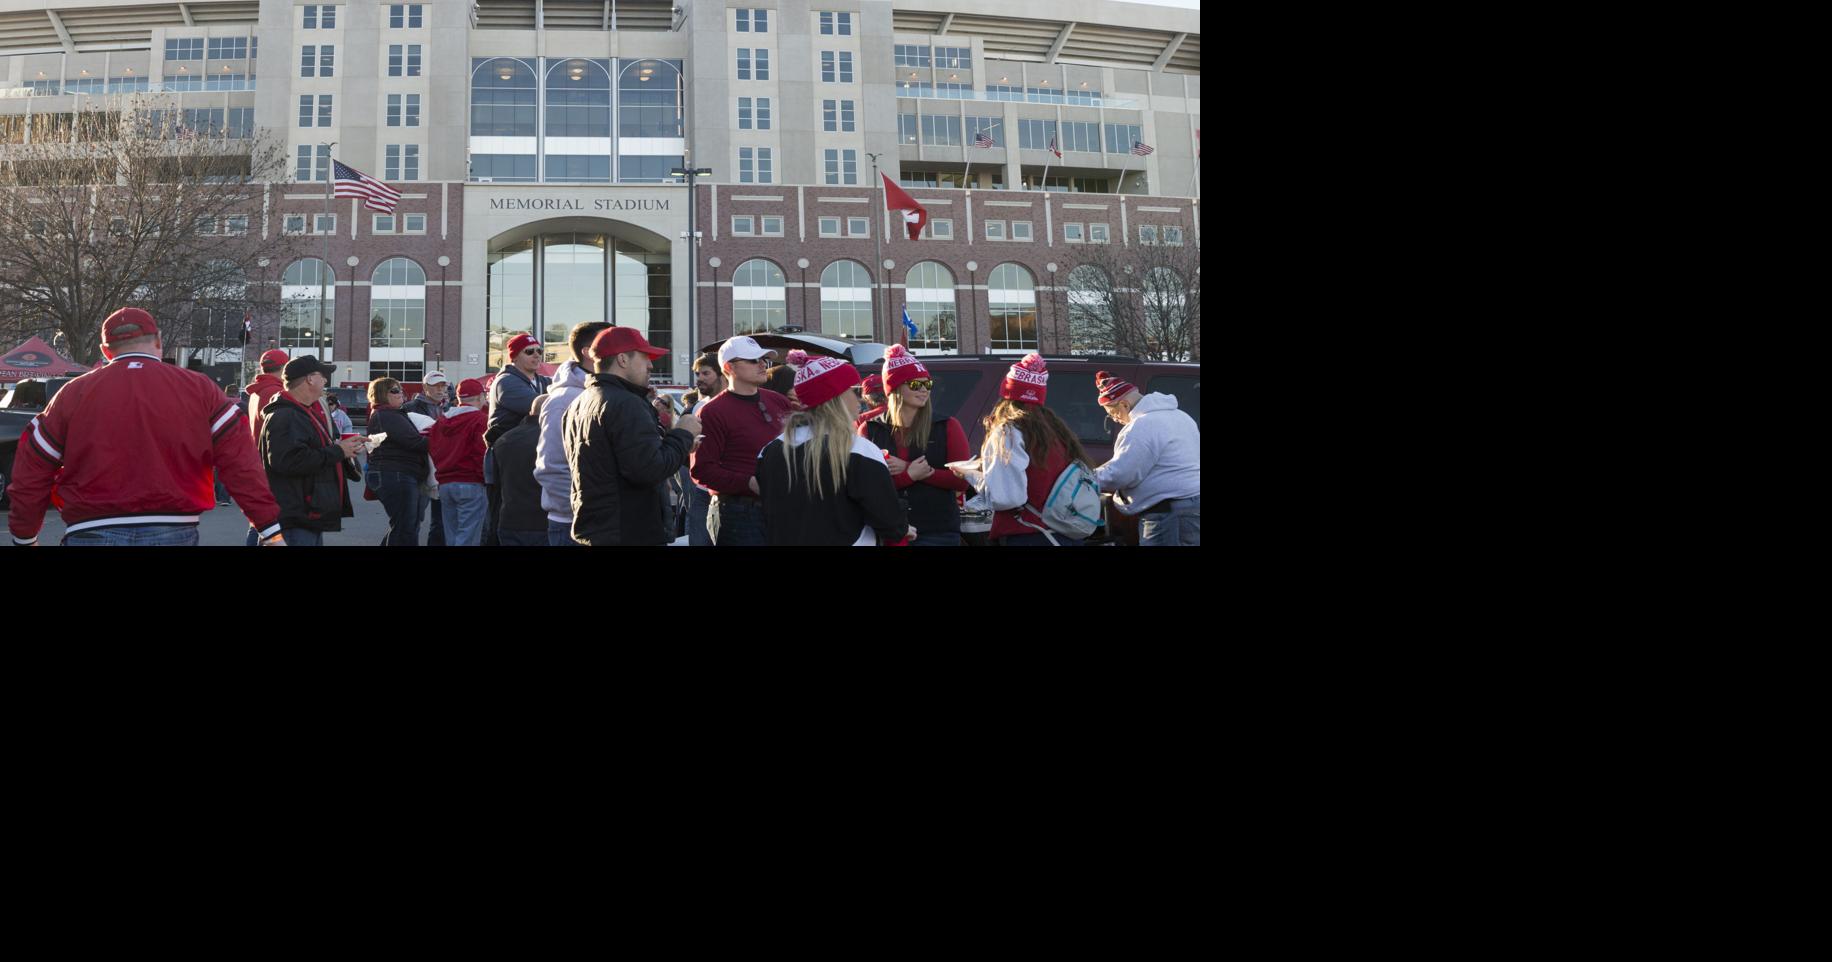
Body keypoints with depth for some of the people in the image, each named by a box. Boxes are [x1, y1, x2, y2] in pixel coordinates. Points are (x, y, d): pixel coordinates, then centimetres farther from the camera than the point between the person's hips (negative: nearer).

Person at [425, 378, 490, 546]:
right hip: (471, 484, -7)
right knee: (468, 538, -8)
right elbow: (482, 453, -15)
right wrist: (486, 477, -8)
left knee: (451, 536, 12)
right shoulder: (480, 420, -8)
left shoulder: (441, 422, 14)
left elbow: (432, 450, 14)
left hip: (444, 484, 7)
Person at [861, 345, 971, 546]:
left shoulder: (947, 427, 3)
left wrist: (907, 468, -11)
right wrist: (909, 476, -16)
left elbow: (962, 480, -5)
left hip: (938, 532, 0)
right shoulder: (870, 430, 4)